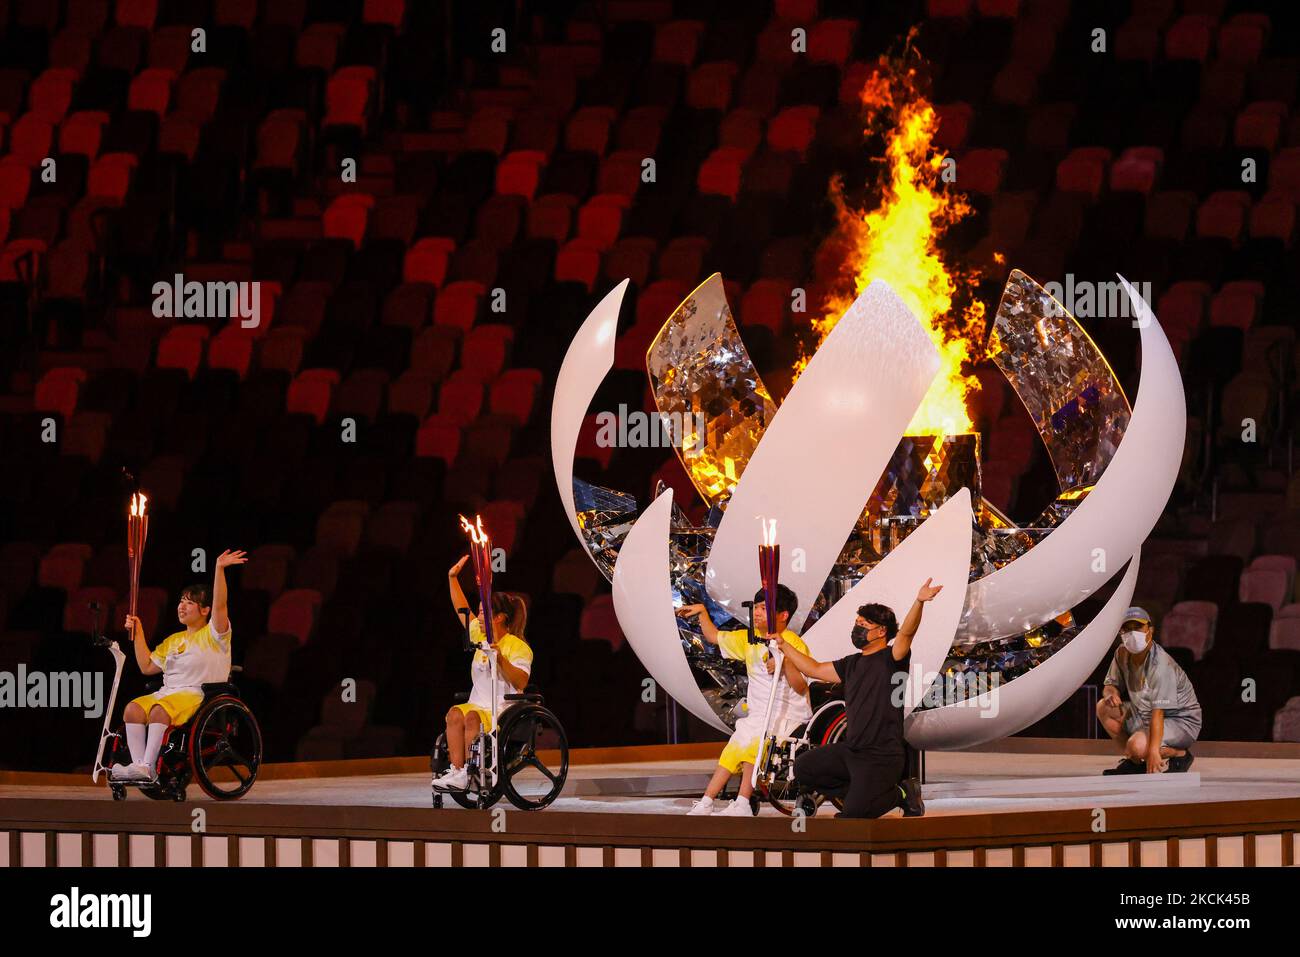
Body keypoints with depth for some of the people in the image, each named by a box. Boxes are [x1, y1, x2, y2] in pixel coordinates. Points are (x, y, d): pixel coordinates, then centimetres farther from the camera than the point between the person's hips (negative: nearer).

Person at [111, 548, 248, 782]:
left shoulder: (212, 635, 5)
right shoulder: (173, 641, 27)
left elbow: (219, 606, -12)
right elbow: (147, 667, 27)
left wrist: (220, 570, -21)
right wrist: (138, 634, 21)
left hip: (197, 695, -7)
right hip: (167, 692, 7)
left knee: (159, 710, -36)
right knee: (133, 708, -23)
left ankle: (148, 767, -41)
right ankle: (139, 765, -33)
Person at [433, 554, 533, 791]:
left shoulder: (518, 647, -7)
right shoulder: (481, 637, 15)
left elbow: (521, 683, -19)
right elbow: (462, 610, 24)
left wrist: (500, 659, -29)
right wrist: (453, 578, 21)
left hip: (505, 713, -6)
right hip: (478, 707, 6)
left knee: (473, 718, -35)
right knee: (455, 713, -26)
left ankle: (468, 772, -34)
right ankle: (456, 770, -37)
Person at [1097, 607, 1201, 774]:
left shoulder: (1161, 665, -28)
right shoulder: (1122, 654, -3)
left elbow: (1158, 712, -34)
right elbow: (1111, 684, 11)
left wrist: (1153, 751, -41)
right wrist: (1111, 694, -17)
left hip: (1182, 721, -9)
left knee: (1138, 746, -32)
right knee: (1104, 707, -1)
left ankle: (1180, 754, -2)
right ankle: (1133, 761, 6)